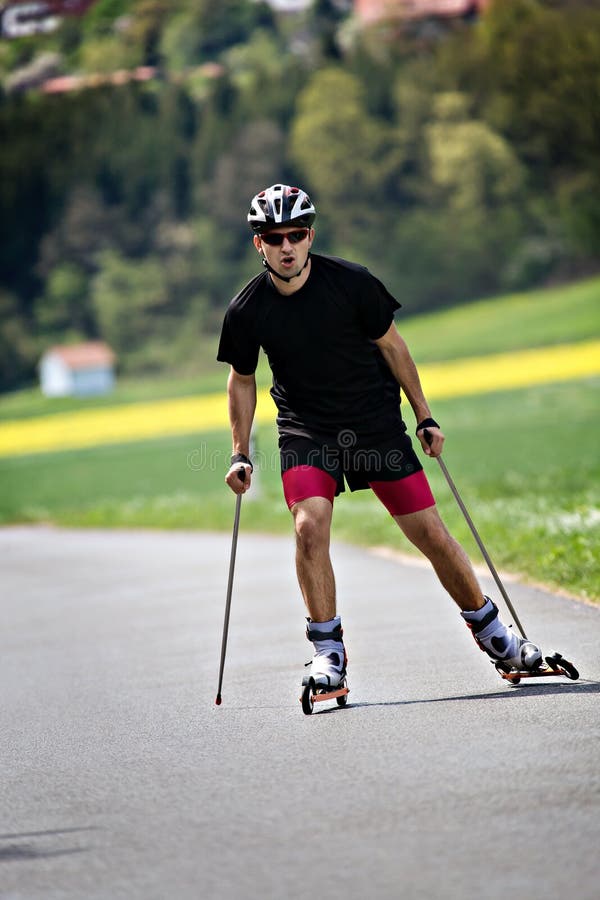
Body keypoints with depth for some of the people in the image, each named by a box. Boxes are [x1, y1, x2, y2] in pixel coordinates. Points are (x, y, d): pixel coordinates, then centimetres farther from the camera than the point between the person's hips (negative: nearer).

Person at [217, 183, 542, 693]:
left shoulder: (352, 283, -13)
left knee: (430, 533, 0)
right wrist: (241, 454, 6)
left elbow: (391, 345, 1)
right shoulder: (247, 311, -8)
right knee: (309, 527, -23)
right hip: (305, 431, 1)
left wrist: (425, 417, 4)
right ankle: (329, 652, -11)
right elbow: (242, 380, 8)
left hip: (377, 424, 0)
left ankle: (491, 632, 18)